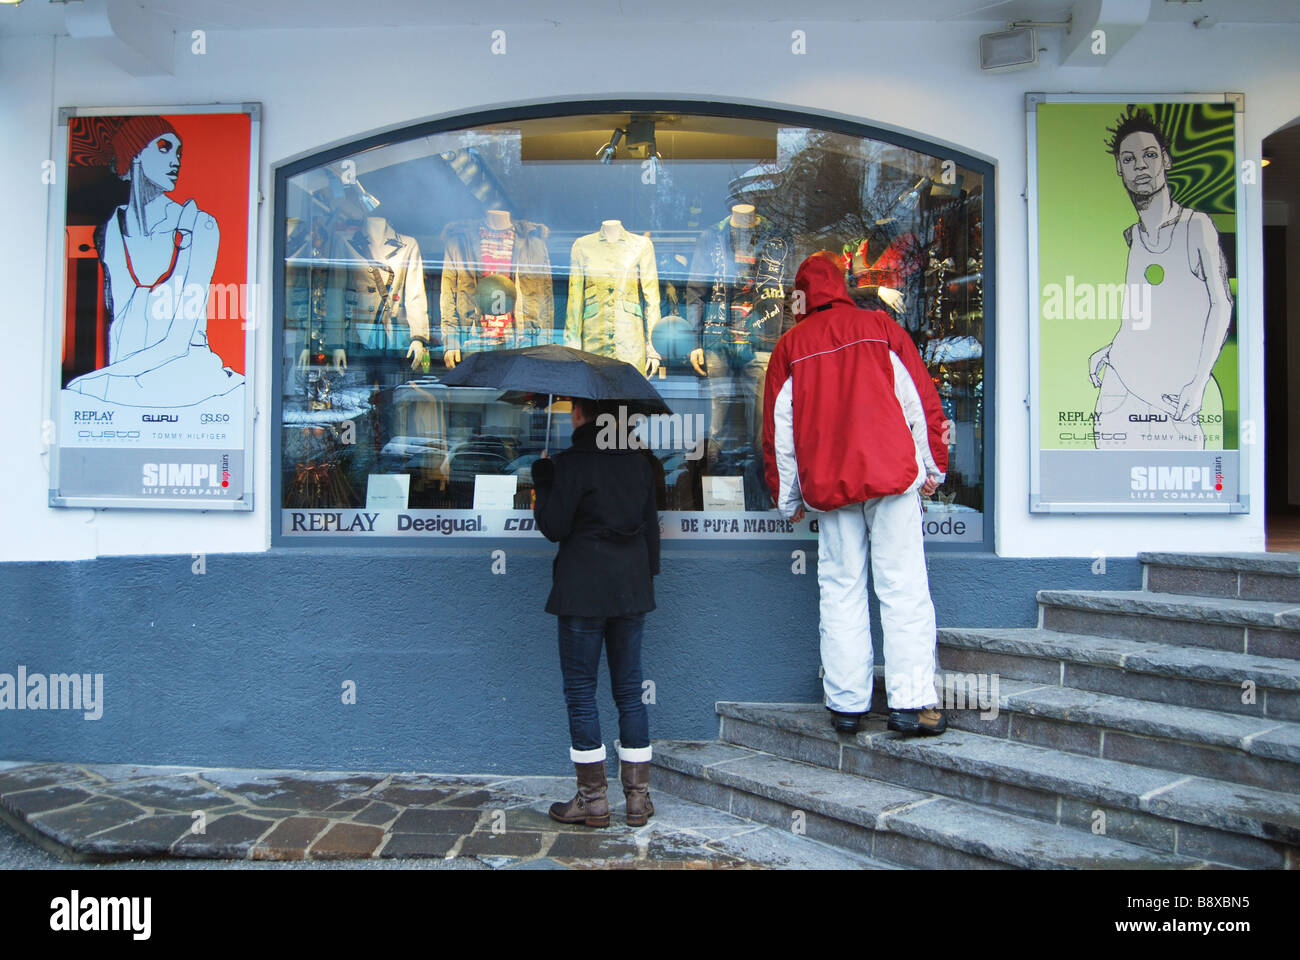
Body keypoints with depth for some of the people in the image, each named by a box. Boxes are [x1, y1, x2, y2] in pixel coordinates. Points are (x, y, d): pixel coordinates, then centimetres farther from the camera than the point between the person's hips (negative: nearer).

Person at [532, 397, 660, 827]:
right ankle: (638, 797, 15)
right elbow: (651, 527, 12)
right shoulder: (638, 463, 8)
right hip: (631, 589, 6)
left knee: (580, 692, 4)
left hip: (583, 591, -6)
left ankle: (593, 799, 9)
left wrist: (542, 489, 6)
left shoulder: (571, 463, -10)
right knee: (629, 691, 11)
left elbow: (554, 527, -10)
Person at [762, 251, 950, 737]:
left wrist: (787, 498, 17)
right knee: (903, 588, -1)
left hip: (827, 484, 1)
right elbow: (920, 397, 3)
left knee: (840, 591, 7)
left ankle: (846, 704, 8)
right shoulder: (880, 327, 8)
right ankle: (911, 702, -4)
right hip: (892, 474, -1)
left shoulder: (790, 346, 10)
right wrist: (933, 464, 10)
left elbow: (778, 428, 10)